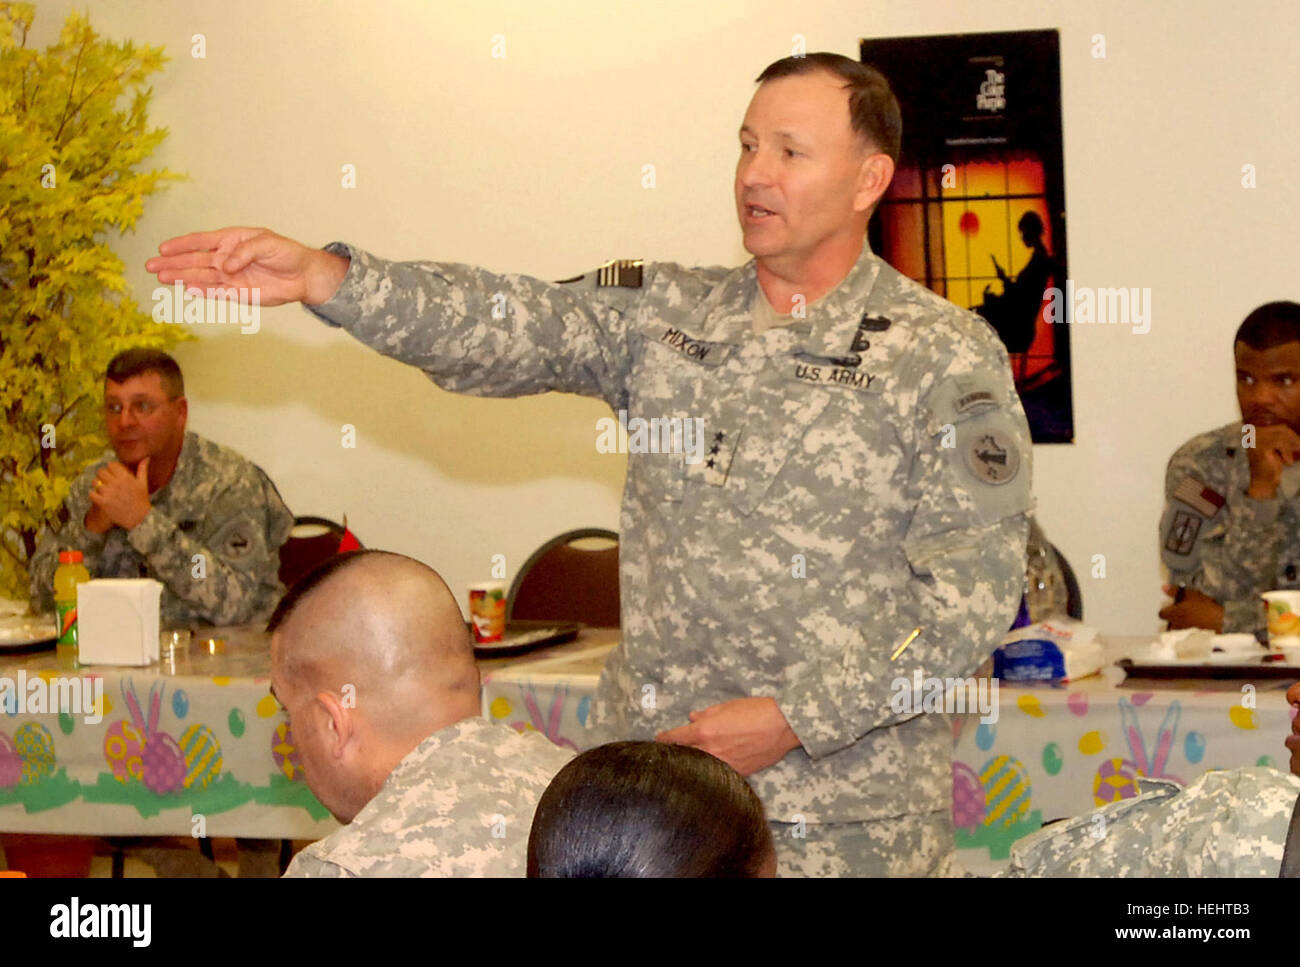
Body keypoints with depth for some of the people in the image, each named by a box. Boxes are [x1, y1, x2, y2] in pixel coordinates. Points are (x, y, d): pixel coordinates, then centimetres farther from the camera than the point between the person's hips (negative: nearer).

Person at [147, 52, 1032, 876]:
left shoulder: (945, 354, -4)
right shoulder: (662, 314, 9)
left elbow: (975, 590, -9)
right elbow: (502, 327, -3)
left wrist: (793, 718, -14)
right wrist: (321, 277, -17)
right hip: (644, 770, 4)